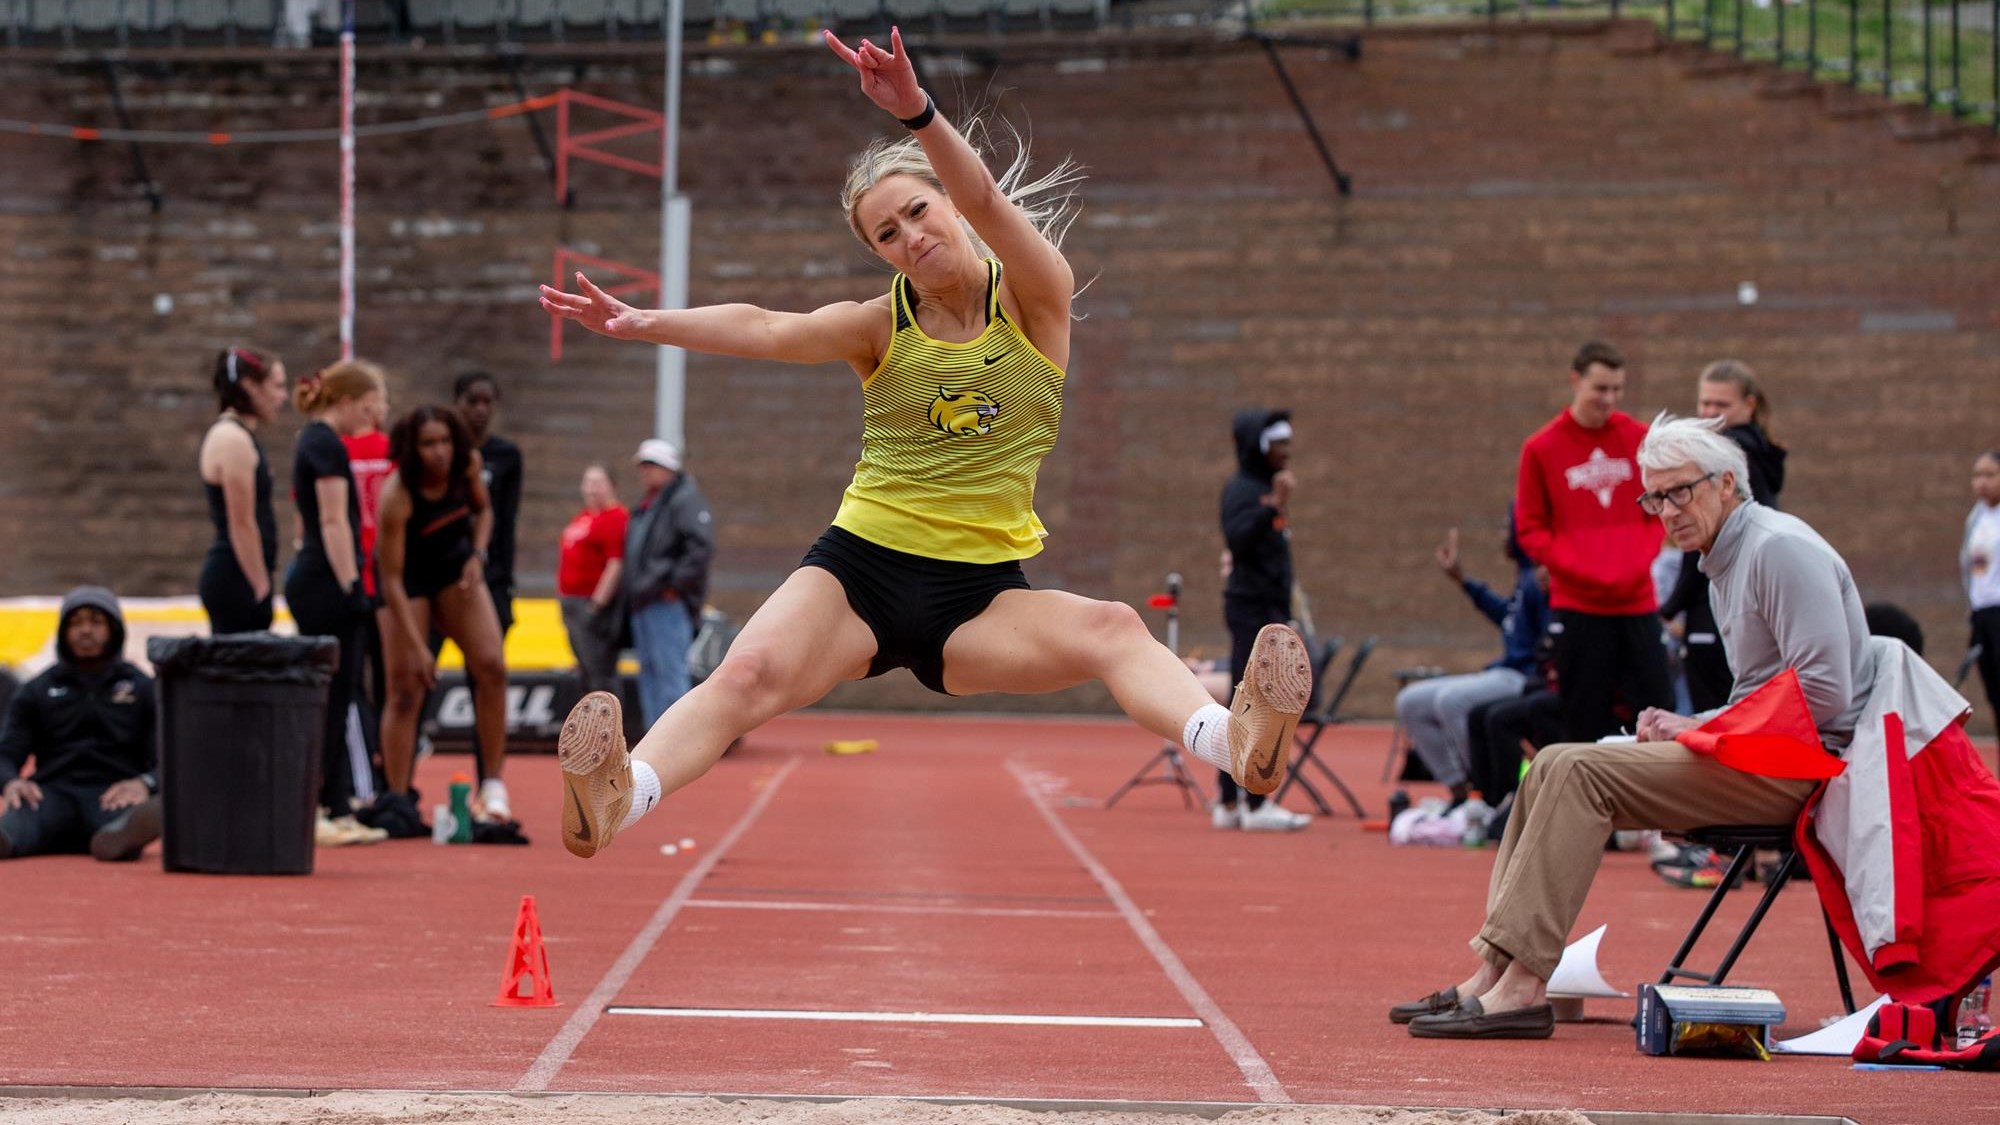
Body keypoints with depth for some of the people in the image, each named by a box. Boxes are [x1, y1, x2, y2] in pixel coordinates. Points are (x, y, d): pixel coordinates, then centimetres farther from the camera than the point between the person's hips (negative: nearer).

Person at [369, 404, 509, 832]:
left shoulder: (468, 464, -17)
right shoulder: (396, 496, -31)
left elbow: (483, 510, 6)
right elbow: (391, 578, -28)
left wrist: (478, 555, -13)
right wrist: (416, 648, -29)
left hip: (456, 568, 4)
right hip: (409, 577, -4)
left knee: (490, 666, -11)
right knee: (405, 688, -9)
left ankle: (493, 785, -4)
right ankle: (396, 800, -1)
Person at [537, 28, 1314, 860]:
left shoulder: (1035, 300, 1)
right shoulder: (879, 328, 4)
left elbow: (985, 202, -19)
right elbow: (764, 332, -14)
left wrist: (917, 112, -38)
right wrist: (645, 325, -32)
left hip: (983, 593, 0)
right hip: (860, 567, 0)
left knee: (1112, 629, -30)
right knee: (750, 674, -29)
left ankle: (1235, 742, -56)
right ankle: (616, 798, -51)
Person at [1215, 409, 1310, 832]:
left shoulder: (1268, 489, 19)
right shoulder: (1241, 490, -10)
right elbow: (1237, 538, -27)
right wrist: (1273, 504, -32)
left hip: (1272, 608, 10)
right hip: (1252, 607, -10)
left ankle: (1228, 802, 14)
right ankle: (1256, 805, -13)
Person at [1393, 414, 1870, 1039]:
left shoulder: (1780, 548, -12)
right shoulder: (1725, 564, 19)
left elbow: (1824, 689, -20)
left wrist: (1703, 727, -13)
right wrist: (1682, 726, 2)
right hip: (1754, 754, 10)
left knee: (1581, 771, -21)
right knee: (1555, 766, 3)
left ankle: (1522, 987, -26)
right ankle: (1494, 971, -5)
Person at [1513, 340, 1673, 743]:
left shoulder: (1640, 438, 5)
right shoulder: (1541, 449, -1)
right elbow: (1531, 529, 0)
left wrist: (1639, 561, -7)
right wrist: (1578, 569, -13)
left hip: (1637, 600, 2)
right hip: (1577, 603, -2)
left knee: (1657, 707, -2)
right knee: (1585, 724, 0)